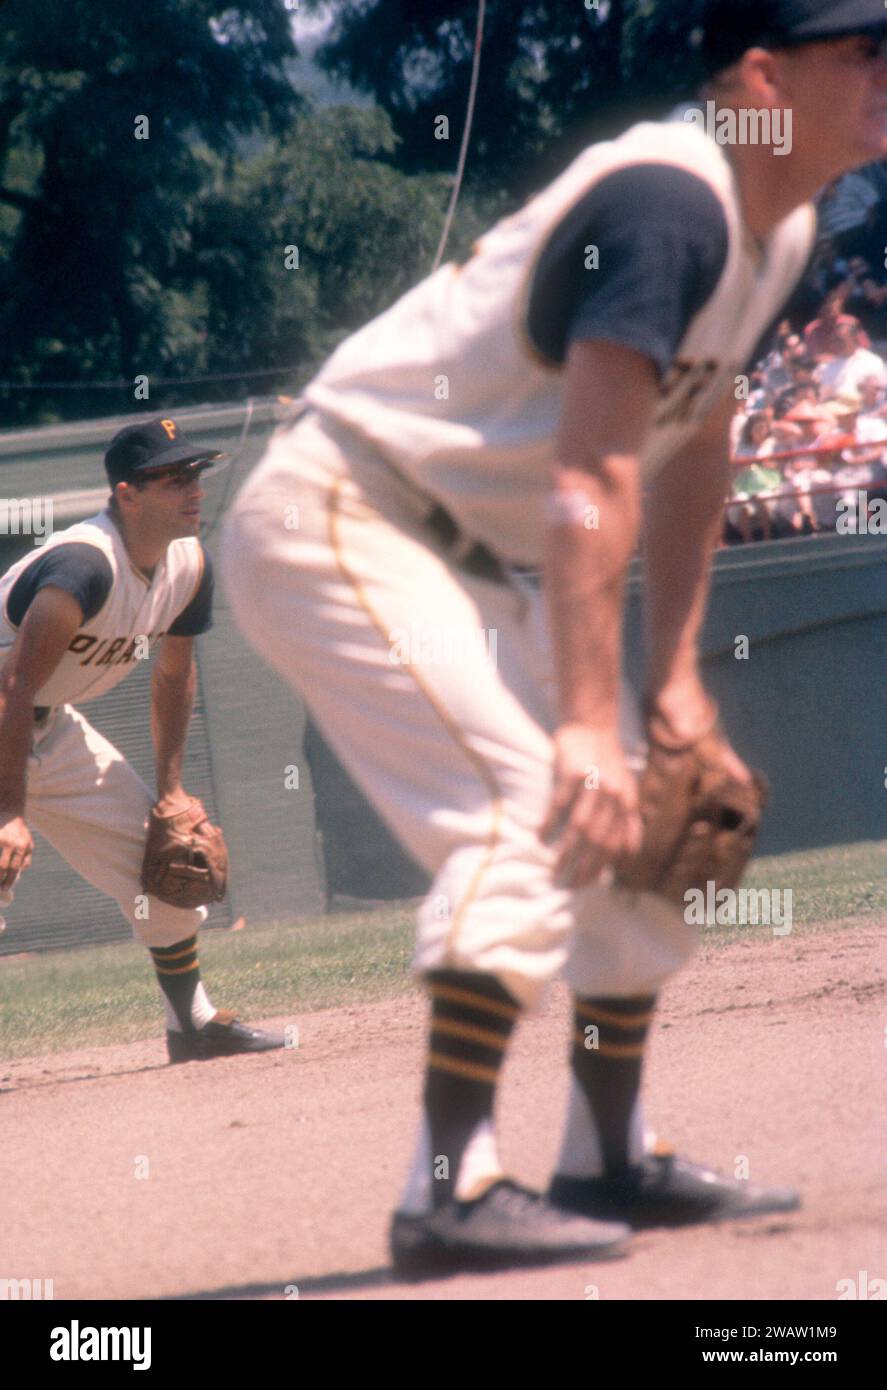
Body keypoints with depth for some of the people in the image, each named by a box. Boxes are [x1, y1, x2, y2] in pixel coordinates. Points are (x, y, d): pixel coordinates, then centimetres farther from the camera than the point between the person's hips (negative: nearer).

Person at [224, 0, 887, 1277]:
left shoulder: (778, 231, 6)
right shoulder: (670, 205, -25)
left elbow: (693, 452, 15)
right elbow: (592, 481, -32)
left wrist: (676, 680, 8)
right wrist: (588, 719, -36)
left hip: (468, 557, 10)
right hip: (337, 518, -10)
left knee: (647, 816, 10)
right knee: (543, 808, -24)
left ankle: (609, 1161, 22)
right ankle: (451, 1192, -25)